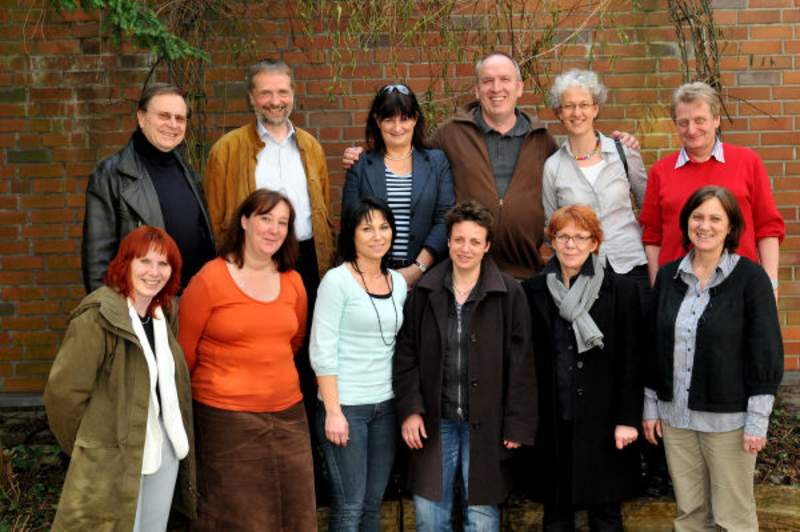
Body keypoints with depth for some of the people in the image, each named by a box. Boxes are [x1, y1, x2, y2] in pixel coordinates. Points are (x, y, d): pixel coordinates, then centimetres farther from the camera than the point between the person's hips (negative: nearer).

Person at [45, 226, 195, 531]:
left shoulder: (164, 313, 5)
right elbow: (63, 392, -18)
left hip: (166, 449, 7)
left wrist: (178, 437, 7)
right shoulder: (97, 316, -19)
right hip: (114, 457, -7)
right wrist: (88, 449, -6)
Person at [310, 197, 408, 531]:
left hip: (386, 406, 6)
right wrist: (332, 411, -16)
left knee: (373, 503, 11)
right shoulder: (337, 281, -9)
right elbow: (322, 351, -12)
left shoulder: (398, 282, 9)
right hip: (346, 405, -6)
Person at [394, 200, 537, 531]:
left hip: (486, 423, -2)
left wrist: (518, 423, -6)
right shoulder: (425, 291, 2)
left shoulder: (509, 293, -5)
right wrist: (410, 409, -4)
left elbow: (520, 364, -4)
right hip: (434, 420, 2)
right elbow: (407, 354, 4)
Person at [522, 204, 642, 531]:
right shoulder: (533, 291, 3)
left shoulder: (621, 290, -1)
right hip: (552, 423, 2)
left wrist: (627, 419, -6)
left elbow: (630, 360, -2)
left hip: (602, 422, -1)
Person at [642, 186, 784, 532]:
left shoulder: (750, 277, -8)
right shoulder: (668, 275, 5)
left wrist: (758, 419, -11)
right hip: (675, 416, 4)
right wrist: (650, 406, 10)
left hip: (729, 418, -4)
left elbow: (766, 352, -8)